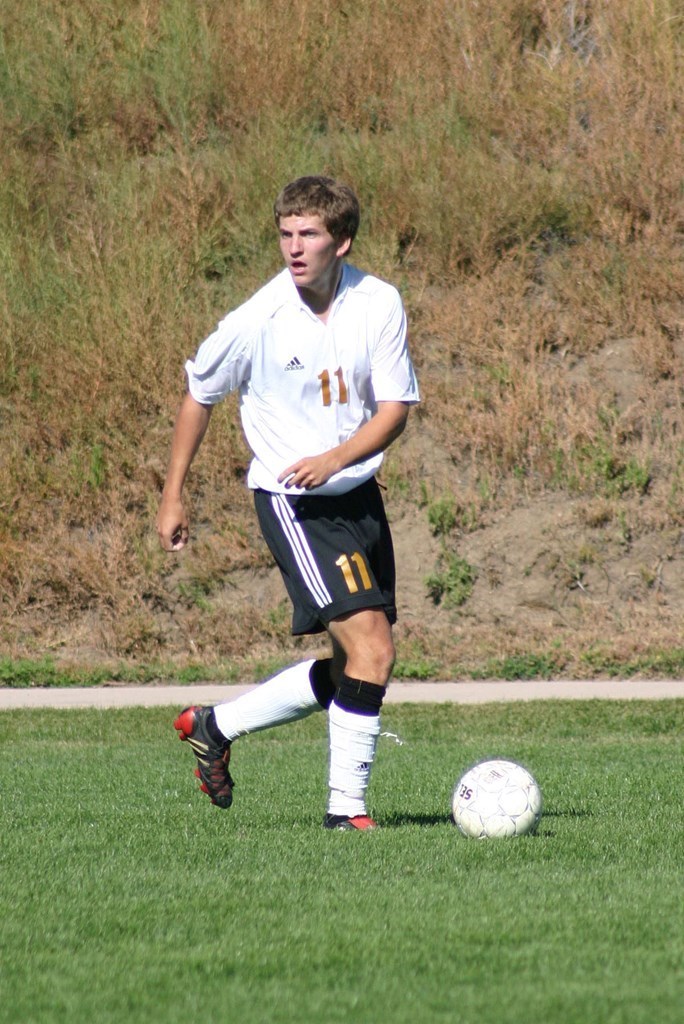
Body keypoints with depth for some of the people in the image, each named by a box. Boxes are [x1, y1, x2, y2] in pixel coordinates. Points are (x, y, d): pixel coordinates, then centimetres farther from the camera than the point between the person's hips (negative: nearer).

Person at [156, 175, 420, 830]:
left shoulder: (379, 304, -6)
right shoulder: (256, 321, -14)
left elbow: (395, 407, -5)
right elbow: (199, 396, 2)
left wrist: (334, 458, -23)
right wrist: (172, 496, 6)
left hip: (357, 492, 6)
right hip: (291, 502, -6)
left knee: (351, 667, 13)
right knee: (371, 651, -16)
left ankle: (214, 726, 29)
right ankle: (346, 806, -5)